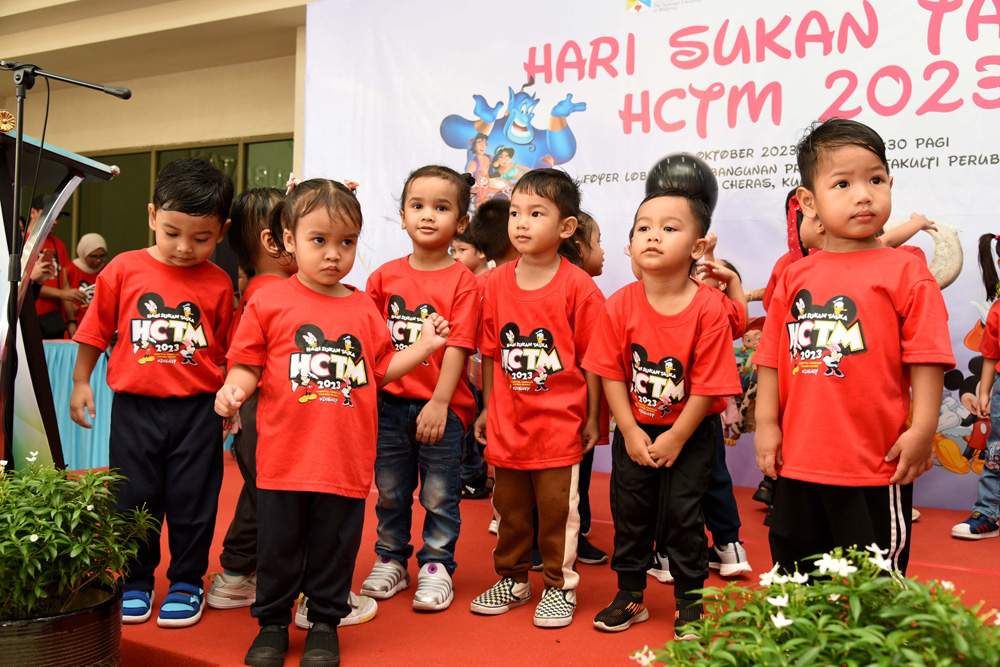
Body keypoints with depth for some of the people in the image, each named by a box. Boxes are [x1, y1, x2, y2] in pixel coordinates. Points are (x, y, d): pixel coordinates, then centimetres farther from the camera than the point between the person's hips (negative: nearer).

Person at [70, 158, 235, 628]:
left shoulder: (219, 284, -3)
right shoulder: (124, 270, -3)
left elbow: (226, 350, 5)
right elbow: (97, 329, 7)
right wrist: (81, 382, 10)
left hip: (198, 409, 0)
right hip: (135, 406, 1)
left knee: (192, 500, 7)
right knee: (134, 496, 11)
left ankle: (186, 580, 26)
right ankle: (136, 581, 30)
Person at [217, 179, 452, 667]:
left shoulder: (364, 310, 8)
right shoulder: (268, 302, -1)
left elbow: (380, 370, 12)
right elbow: (248, 366, 1)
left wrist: (424, 346, 4)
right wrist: (232, 389, -19)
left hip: (346, 461, 2)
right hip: (283, 459, -1)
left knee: (334, 549, 11)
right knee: (277, 548, 11)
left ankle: (325, 623, 30)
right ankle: (272, 623, 31)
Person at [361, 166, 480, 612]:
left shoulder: (462, 281, -7)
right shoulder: (385, 276, 5)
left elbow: (457, 347, -12)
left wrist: (439, 402, -17)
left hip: (441, 407, -3)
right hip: (389, 402, 4)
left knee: (439, 495, 6)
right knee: (390, 491, 15)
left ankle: (436, 566, 22)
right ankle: (390, 561, 32)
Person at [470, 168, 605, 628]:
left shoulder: (578, 286, -11)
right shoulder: (496, 283, 0)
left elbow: (593, 358, -7)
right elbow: (490, 353, 8)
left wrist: (592, 417, -5)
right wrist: (487, 409, 10)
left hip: (559, 423, -4)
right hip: (508, 422, 4)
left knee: (557, 509, 6)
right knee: (509, 508, 16)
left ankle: (559, 587, 24)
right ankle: (512, 581, 34)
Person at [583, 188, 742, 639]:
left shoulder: (709, 309, -19)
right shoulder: (620, 305, -11)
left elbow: (708, 386, -16)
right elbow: (611, 373, -7)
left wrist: (675, 438, -14)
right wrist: (630, 431, -10)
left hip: (690, 432, -2)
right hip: (634, 429, 3)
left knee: (682, 514, 2)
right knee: (630, 512, 10)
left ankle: (689, 600, 22)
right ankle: (630, 597, 27)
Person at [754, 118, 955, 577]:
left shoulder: (905, 271, -4)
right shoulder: (794, 277, 5)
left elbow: (926, 358, -7)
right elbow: (771, 357, 7)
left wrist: (922, 430, -13)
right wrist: (766, 423, 3)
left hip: (877, 466, -3)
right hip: (798, 461, 4)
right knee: (794, 577, 18)